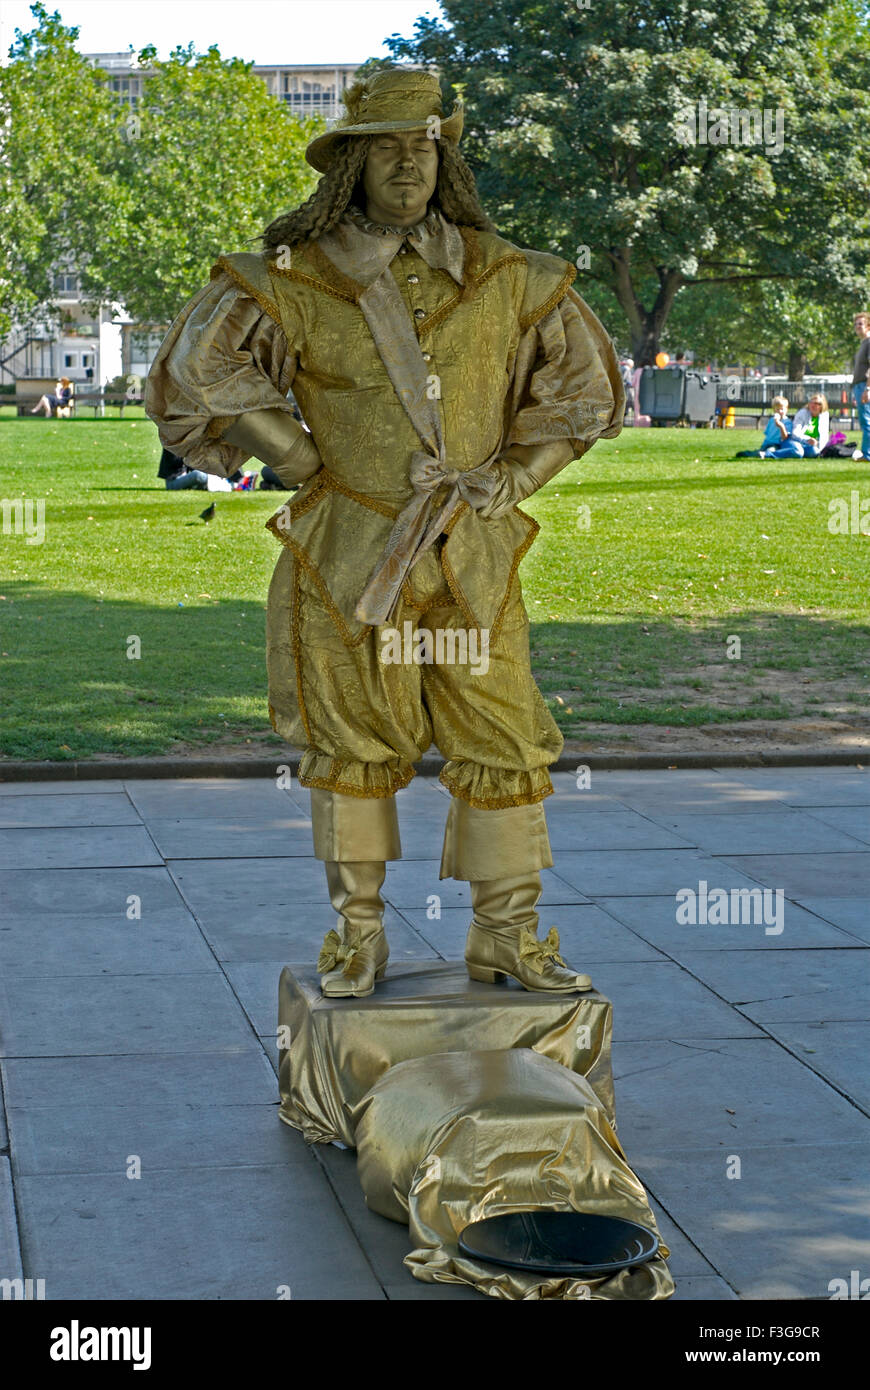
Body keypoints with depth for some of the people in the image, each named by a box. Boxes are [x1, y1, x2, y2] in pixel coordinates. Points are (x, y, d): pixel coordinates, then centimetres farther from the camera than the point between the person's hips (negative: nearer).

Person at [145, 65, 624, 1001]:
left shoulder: (504, 280, 3)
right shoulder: (294, 282, -4)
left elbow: (584, 387, 13)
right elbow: (196, 377, -6)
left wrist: (510, 481, 3)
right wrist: (303, 461, -4)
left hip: (472, 559, 2)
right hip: (349, 555, -2)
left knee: (502, 742, 1)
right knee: (354, 743, 5)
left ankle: (506, 940, 13)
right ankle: (358, 938, 17)